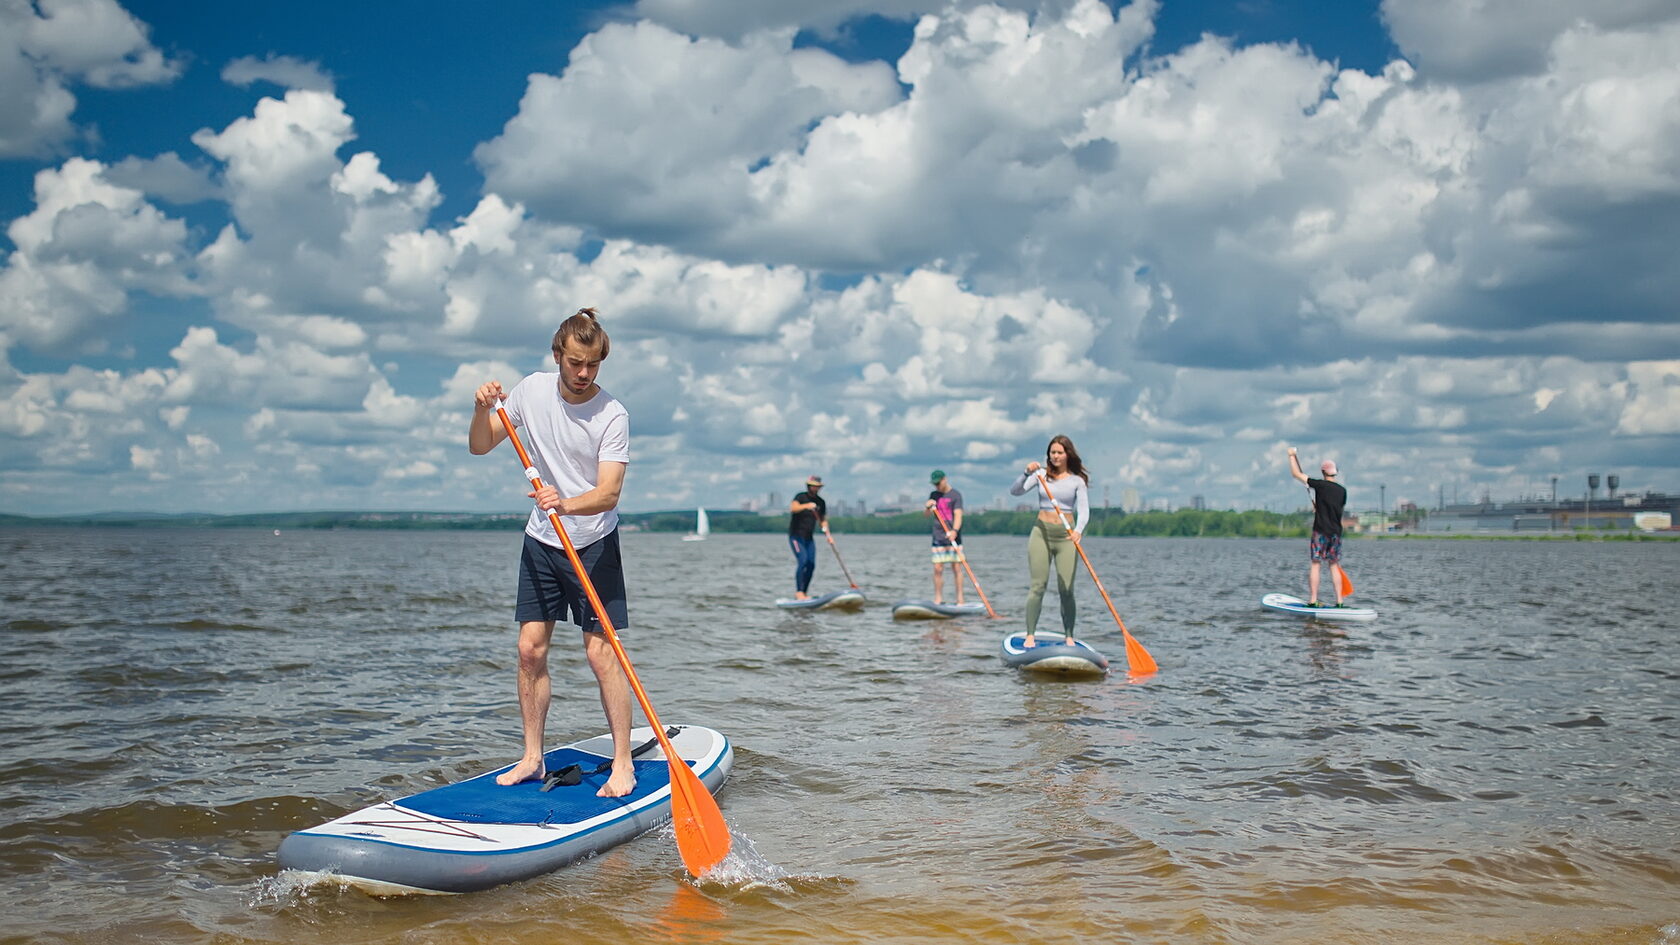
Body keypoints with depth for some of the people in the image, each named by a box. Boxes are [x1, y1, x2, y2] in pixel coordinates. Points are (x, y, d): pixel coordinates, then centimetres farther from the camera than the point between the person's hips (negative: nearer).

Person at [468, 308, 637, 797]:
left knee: (601, 653, -7)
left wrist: (566, 504, -42)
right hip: (541, 542, 4)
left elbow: (609, 492, -23)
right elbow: (480, 446, 3)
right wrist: (483, 410, -17)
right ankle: (532, 759, 13)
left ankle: (623, 764, 0)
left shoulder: (612, 415, -16)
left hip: (594, 545, -4)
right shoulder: (532, 390, -2)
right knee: (531, 648, 2)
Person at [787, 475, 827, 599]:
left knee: (811, 565, -1)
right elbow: (793, 508, -28)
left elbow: (822, 520, 16)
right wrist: (806, 506, -43)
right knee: (802, 561, -21)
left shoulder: (821, 502, 8)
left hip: (809, 537, 6)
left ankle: (804, 593, 7)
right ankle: (798, 592, -22)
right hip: (796, 535, -6)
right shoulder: (801, 497, -9)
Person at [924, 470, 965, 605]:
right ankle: (938, 599, 8)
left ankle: (960, 599, 0)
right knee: (937, 569, 2)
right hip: (938, 538, 5)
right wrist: (927, 507, -9)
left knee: (956, 567, -4)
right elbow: (926, 515, 15)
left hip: (953, 537, -4)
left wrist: (955, 530, -31)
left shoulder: (955, 495, -4)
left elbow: (958, 515, -14)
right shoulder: (933, 495, 14)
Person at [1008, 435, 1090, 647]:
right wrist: (1027, 474, -21)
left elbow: (1084, 510, -7)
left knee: (1066, 589, -2)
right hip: (1041, 532, 0)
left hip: (1066, 536, 0)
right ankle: (1030, 635, 1)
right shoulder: (1041, 474, 5)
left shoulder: (1077, 480, 2)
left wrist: (1078, 530, -26)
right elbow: (1015, 491, -4)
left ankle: (1069, 637, 5)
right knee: (1037, 586, -3)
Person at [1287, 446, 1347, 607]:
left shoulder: (1320, 485, -8)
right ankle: (1339, 601, 6)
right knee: (1334, 566, 10)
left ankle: (1313, 601, -5)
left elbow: (1296, 473, -4)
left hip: (1320, 531, -5)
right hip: (1336, 532, 5)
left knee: (1315, 564, -2)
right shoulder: (1342, 491, 6)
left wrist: (1292, 455, 10)